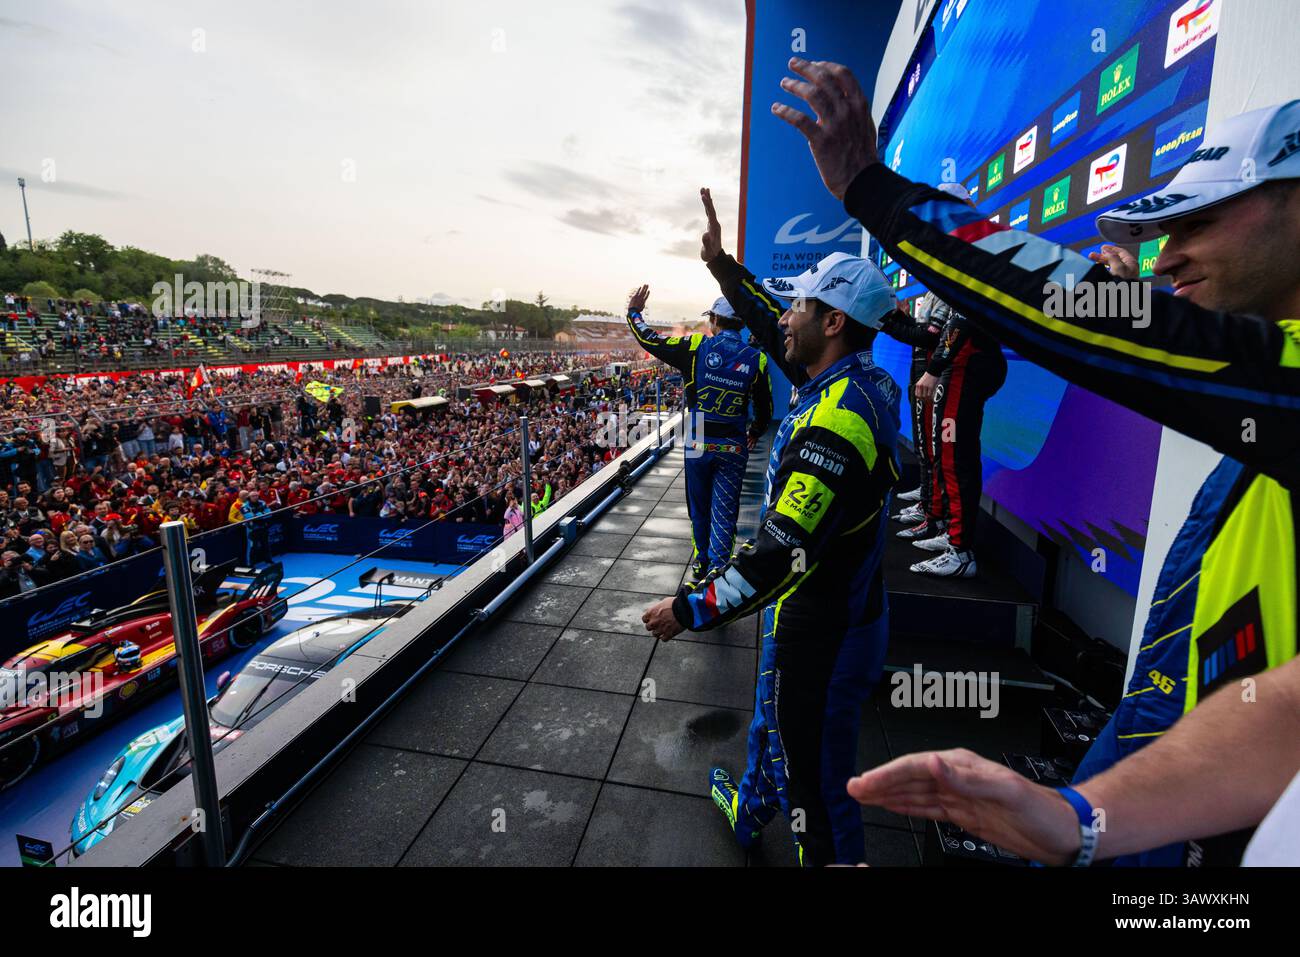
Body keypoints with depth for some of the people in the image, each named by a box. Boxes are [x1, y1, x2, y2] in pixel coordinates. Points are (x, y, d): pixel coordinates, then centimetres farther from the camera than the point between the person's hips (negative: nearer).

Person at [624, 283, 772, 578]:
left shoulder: (697, 347, -8)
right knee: (724, 514, 8)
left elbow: (651, 341, 3)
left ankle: (701, 562, 34)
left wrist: (634, 313, 21)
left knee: (699, 508, 18)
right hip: (734, 448, 0)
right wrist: (754, 435, 23)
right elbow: (764, 410, 3)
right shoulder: (756, 359, -4)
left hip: (699, 444, 0)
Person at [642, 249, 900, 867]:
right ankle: (751, 806, 58)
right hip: (842, 601, 10)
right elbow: (772, 333, 12)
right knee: (774, 717, 31)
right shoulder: (861, 381, -1)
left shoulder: (833, 423, -32)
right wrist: (722, 265, 14)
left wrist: (691, 609, -25)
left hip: (818, 627, -10)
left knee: (809, 764, 11)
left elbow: (783, 553, -34)